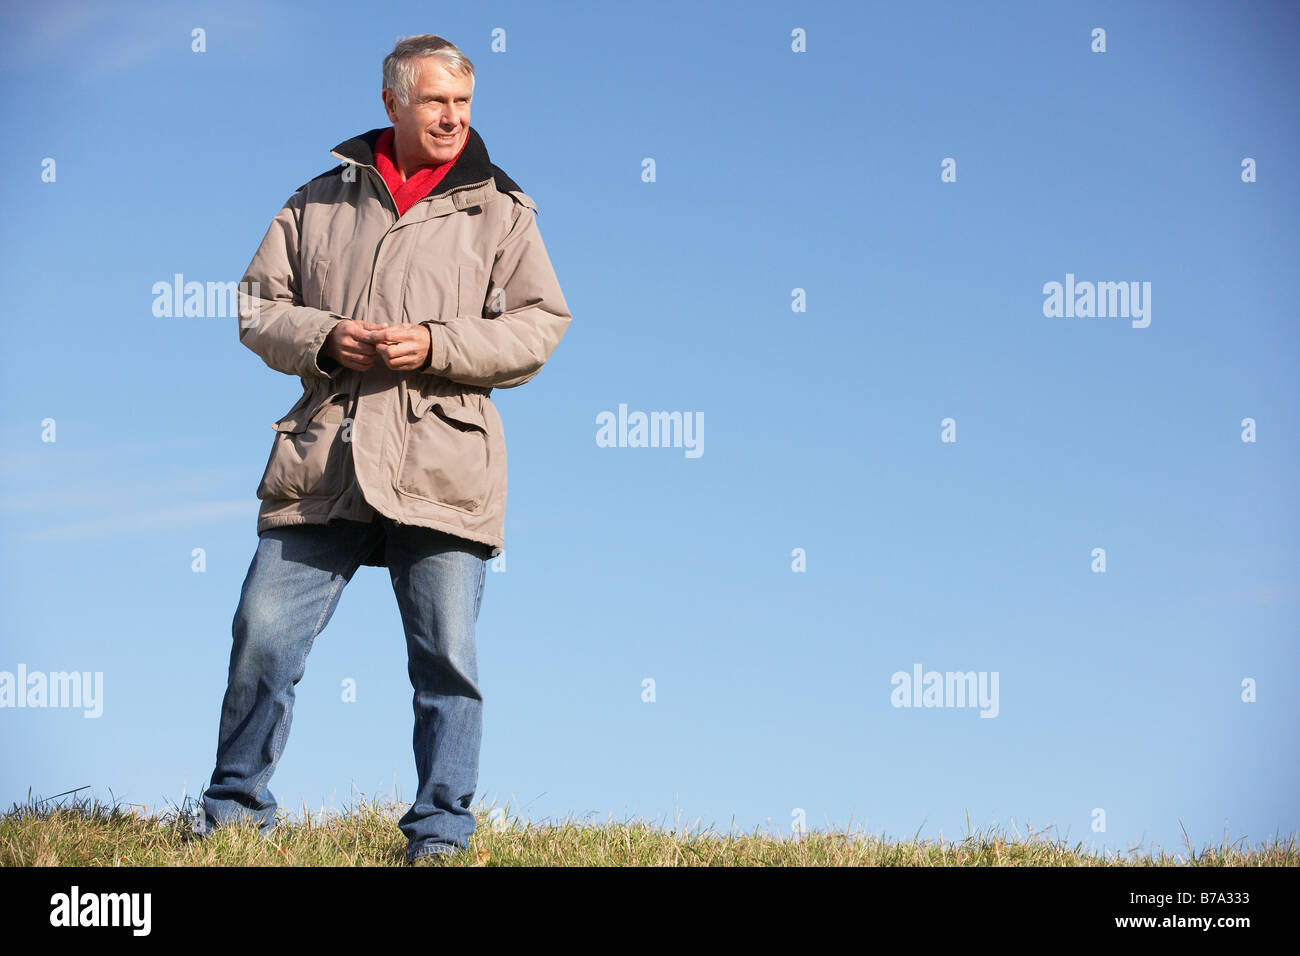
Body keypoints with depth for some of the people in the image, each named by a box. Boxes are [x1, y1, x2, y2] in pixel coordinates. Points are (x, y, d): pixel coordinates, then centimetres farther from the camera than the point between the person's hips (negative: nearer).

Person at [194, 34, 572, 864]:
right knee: (263, 634, 2)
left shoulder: (501, 211, 8)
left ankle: (441, 831, 11)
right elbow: (258, 304, 14)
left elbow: (540, 325, 1)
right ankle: (235, 808, 18)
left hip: (441, 470, -1)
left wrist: (436, 346, -12)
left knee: (447, 658, 0)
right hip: (323, 464, 2)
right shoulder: (321, 201, 14)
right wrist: (323, 339, -7)